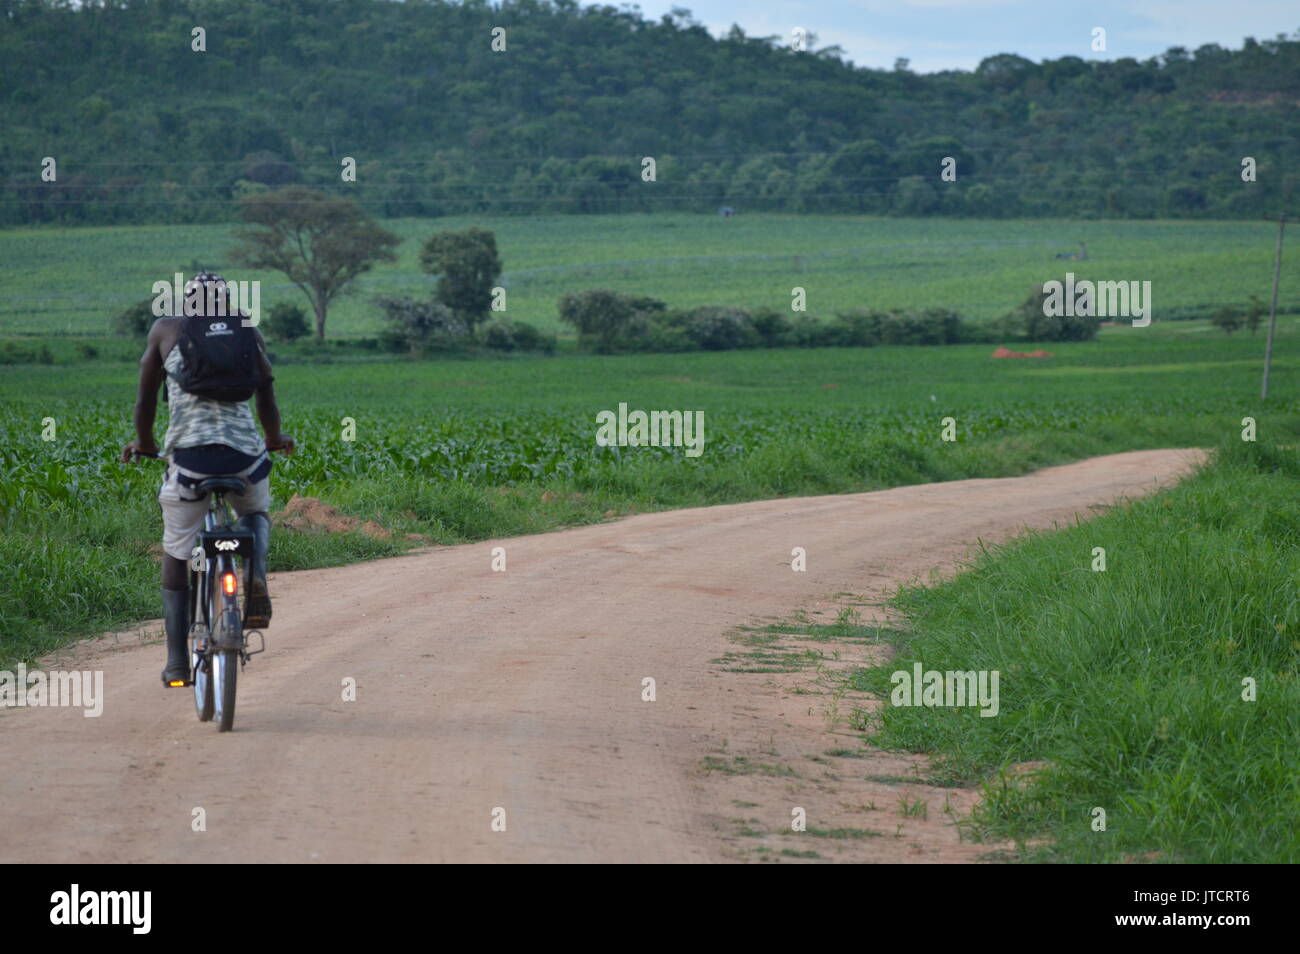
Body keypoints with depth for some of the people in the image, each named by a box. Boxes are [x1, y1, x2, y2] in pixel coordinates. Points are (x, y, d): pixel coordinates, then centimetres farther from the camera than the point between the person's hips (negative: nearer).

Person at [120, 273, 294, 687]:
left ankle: (177, 663, 10)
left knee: (176, 554, 14)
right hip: (245, 451, 1)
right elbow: (267, 396, 20)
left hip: (189, 453, -1)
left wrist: (144, 443, 34)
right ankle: (256, 578, 0)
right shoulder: (249, 332, 17)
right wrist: (275, 439, 39)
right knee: (255, 515, 33)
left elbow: (146, 395, 17)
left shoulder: (166, 329, 15)